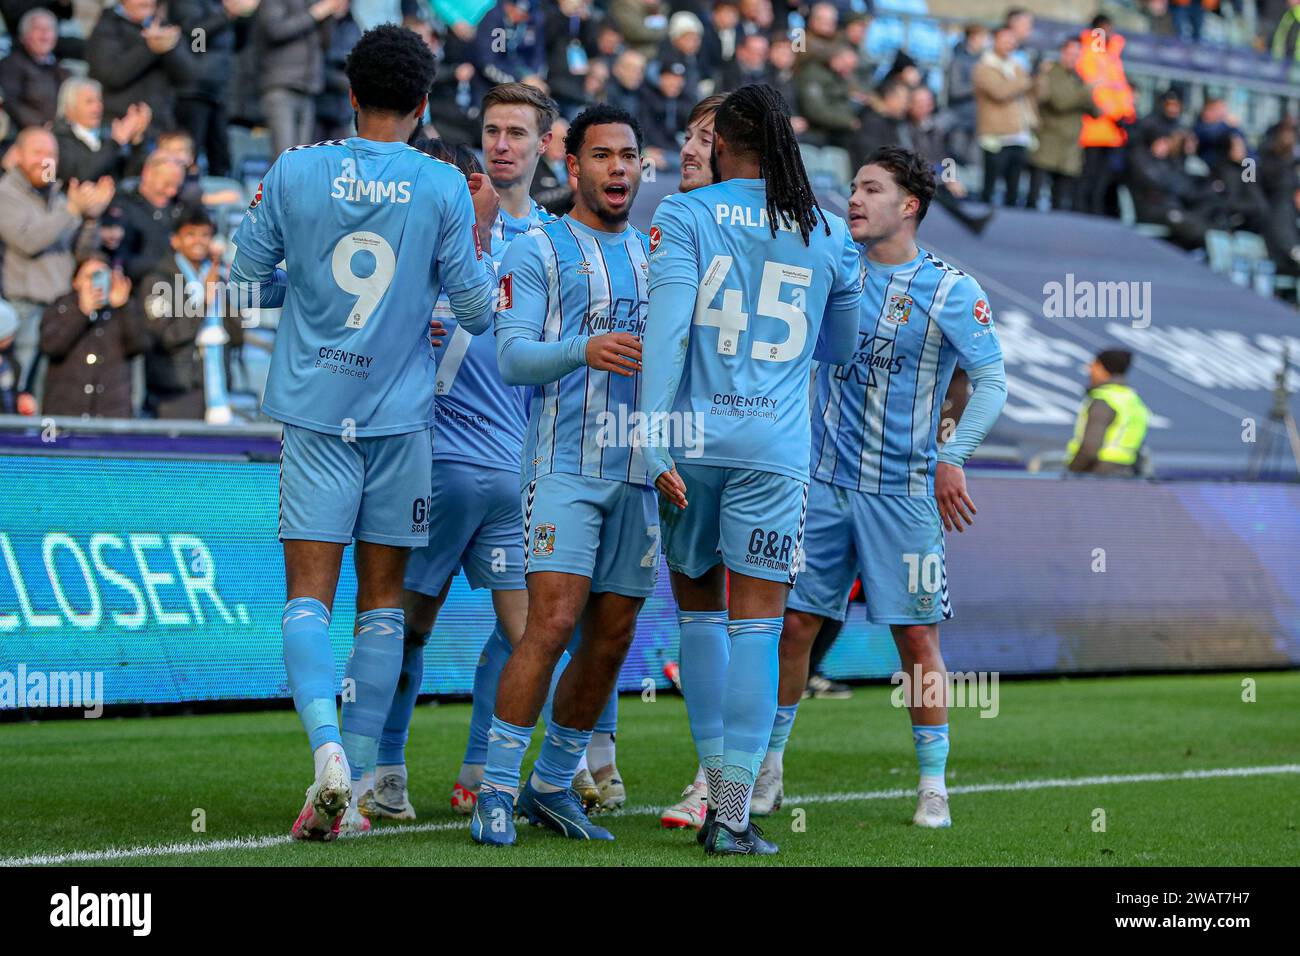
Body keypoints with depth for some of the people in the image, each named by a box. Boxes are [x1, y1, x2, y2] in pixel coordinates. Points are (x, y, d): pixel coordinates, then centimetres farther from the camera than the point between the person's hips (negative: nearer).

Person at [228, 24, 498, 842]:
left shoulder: (293, 173, -2)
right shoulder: (444, 189, -4)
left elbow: (246, 284, 6)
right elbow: (477, 311, 2)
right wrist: (482, 230, 16)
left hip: (315, 414, 0)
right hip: (402, 416, 0)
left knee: (308, 594, -1)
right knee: (383, 601, 9)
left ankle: (327, 748, -24)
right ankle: (357, 782, 7)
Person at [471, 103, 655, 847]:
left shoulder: (654, 255, 18)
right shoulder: (537, 252, -1)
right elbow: (513, 356, -13)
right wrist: (585, 351, -30)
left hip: (640, 472, 6)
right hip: (566, 468, -6)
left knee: (613, 639, 6)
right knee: (553, 624, -16)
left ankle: (554, 784, 19)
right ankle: (498, 791, -10)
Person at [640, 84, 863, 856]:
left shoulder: (684, 216, 1)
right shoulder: (828, 236, 8)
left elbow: (665, 331, -10)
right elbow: (842, 348, 21)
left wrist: (654, 443, -11)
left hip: (694, 437, 0)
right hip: (776, 445, 0)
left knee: (697, 604, 17)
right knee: (756, 624, 0)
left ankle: (721, 788, 17)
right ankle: (735, 818, -4)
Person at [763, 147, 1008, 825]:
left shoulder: (950, 290, -3)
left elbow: (992, 381, -5)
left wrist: (953, 458, -15)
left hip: (901, 491, -3)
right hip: (823, 481, 3)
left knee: (916, 636, -3)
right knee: (794, 623, 3)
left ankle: (933, 785, 6)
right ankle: (767, 767, 15)